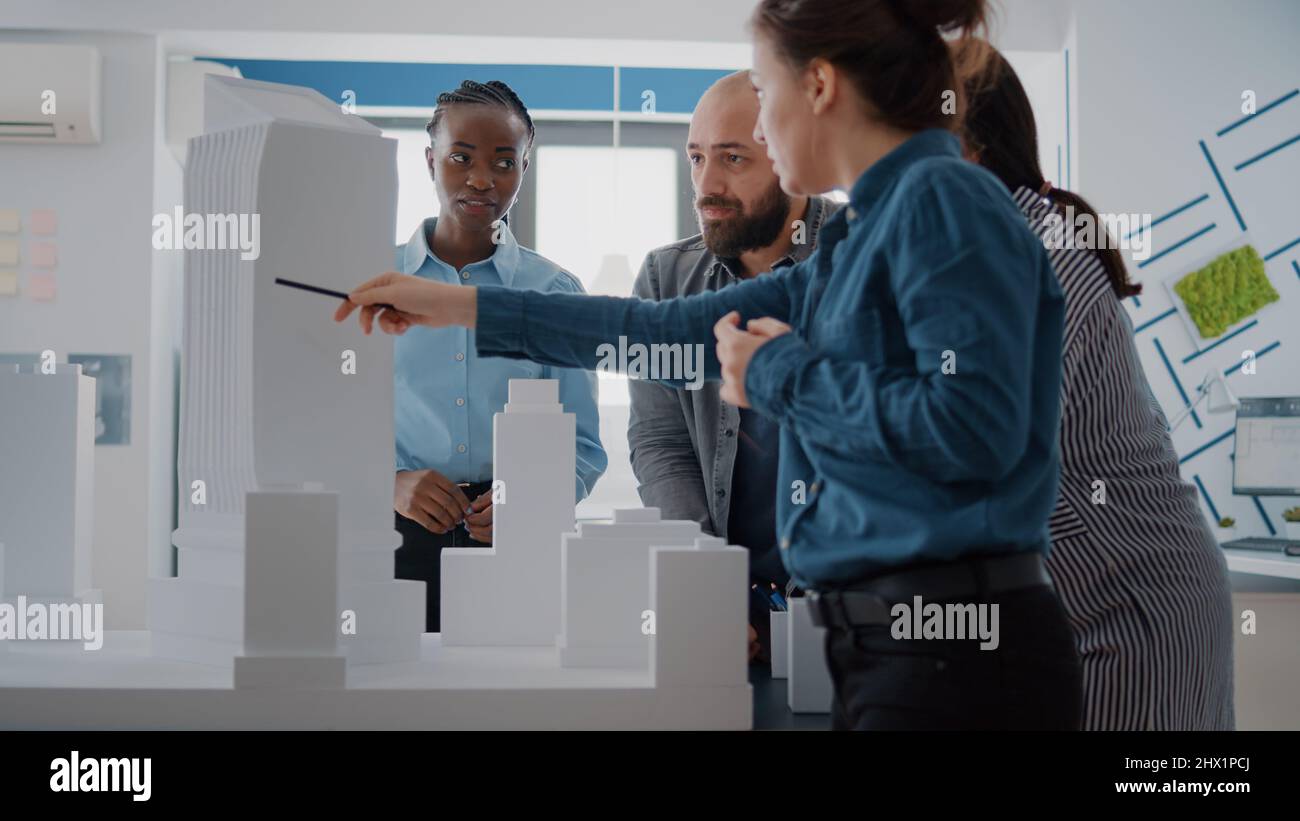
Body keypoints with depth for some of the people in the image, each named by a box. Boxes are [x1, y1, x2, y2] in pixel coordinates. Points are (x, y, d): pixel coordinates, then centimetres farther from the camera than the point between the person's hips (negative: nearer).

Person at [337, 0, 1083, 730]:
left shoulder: (945, 200, -11)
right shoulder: (859, 238, 15)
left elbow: (974, 427, -23)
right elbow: (676, 331, 20)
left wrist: (783, 373, -10)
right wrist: (465, 306, 23)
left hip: (954, 654, -8)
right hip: (881, 645, 8)